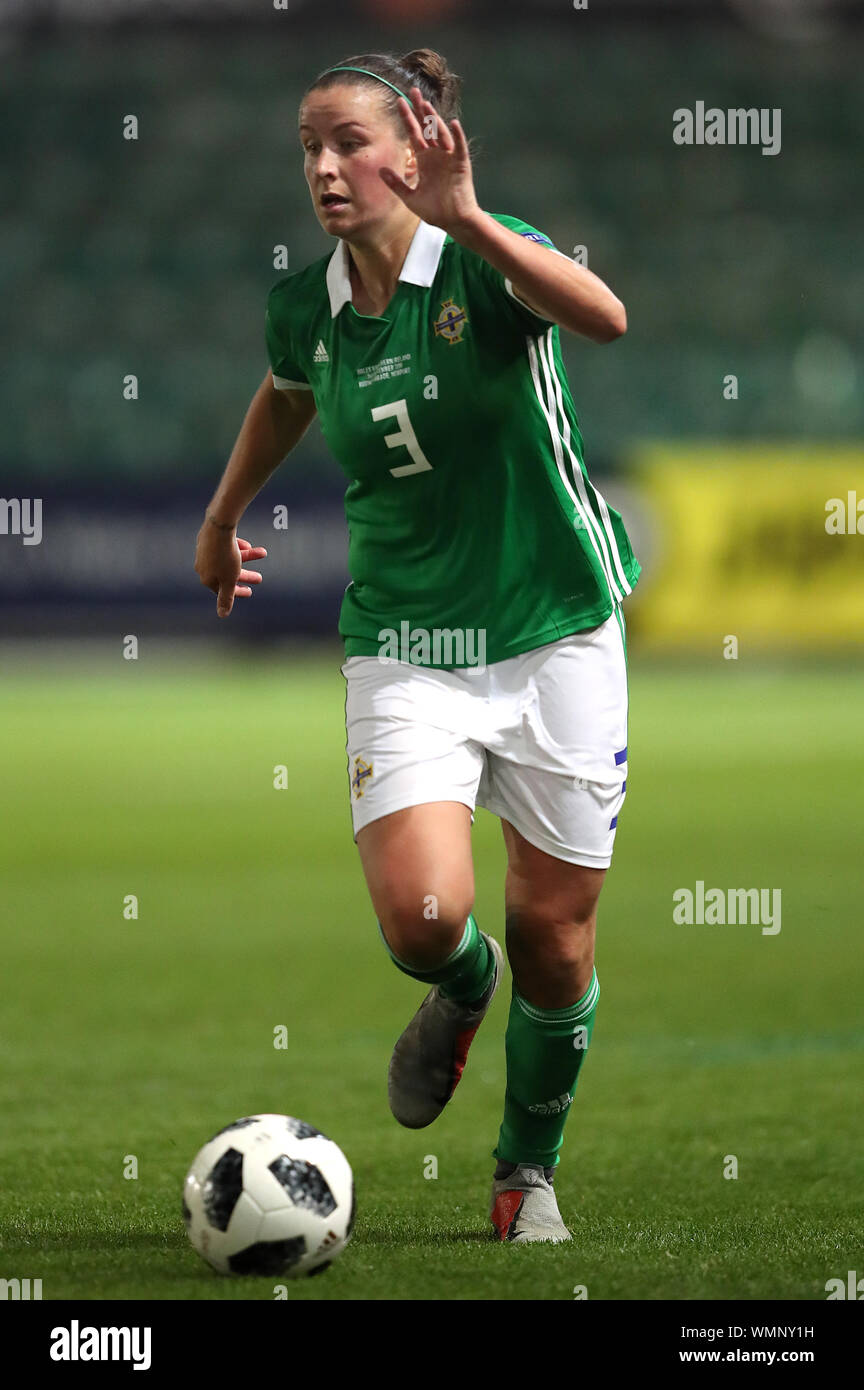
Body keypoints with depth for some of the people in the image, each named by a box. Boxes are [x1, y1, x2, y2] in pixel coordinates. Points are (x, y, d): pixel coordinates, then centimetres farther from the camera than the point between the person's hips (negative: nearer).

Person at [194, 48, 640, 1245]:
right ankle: (461, 989, 20)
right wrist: (223, 517, 35)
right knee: (420, 915, -18)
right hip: (404, 644, 2)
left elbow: (604, 317, -38)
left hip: (555, 633, -2)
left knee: (554, 936, 2)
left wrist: (468, 220, -50)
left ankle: (531, 1170, 27)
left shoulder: (485, 262, -15)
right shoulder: (307, 306, 0)